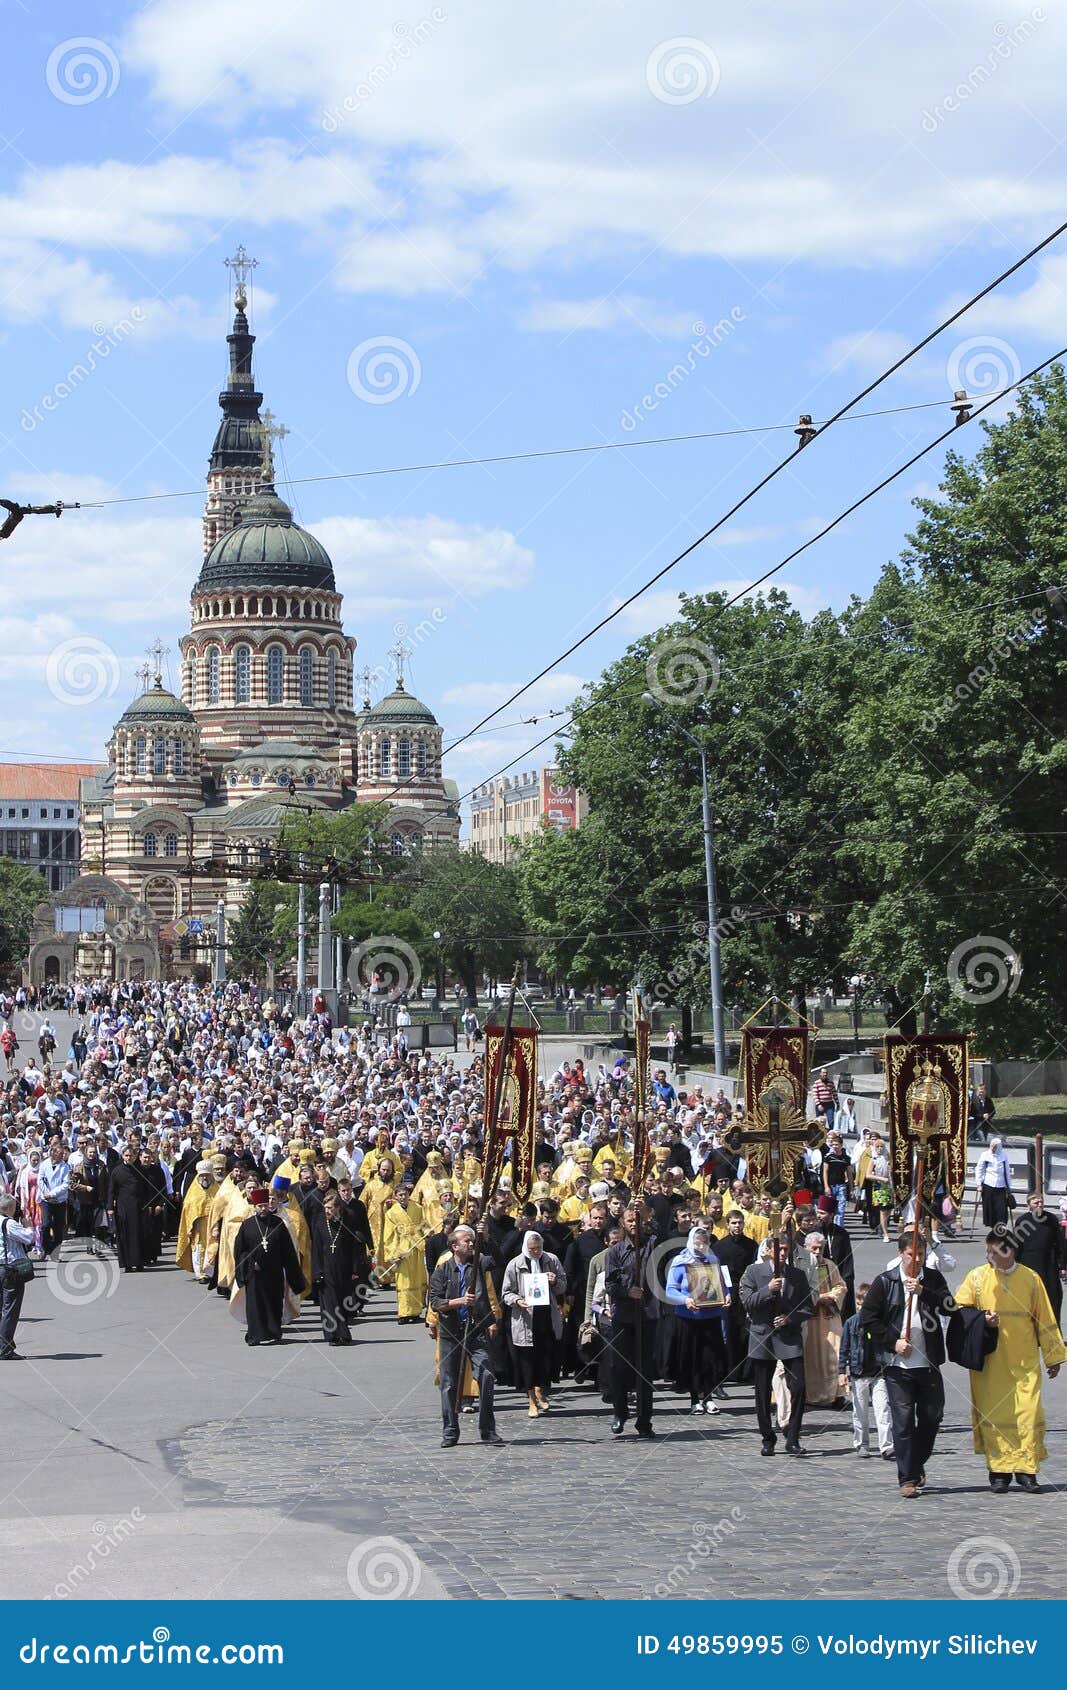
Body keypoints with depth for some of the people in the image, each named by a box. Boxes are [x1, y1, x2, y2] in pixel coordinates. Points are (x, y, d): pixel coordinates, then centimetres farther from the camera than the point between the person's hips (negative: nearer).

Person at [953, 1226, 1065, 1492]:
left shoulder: (1030, 1279, 4)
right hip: (989, 1363, 0)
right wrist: (980, 1319, -13)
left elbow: (1045, 1321, 9)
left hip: (1024, 1363, 0)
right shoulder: (977, 1277, 3)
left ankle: (1026, 1470, 2)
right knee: (992, 1415, -2)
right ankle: (998, 1471, 6)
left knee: (1028, 1414, -6)